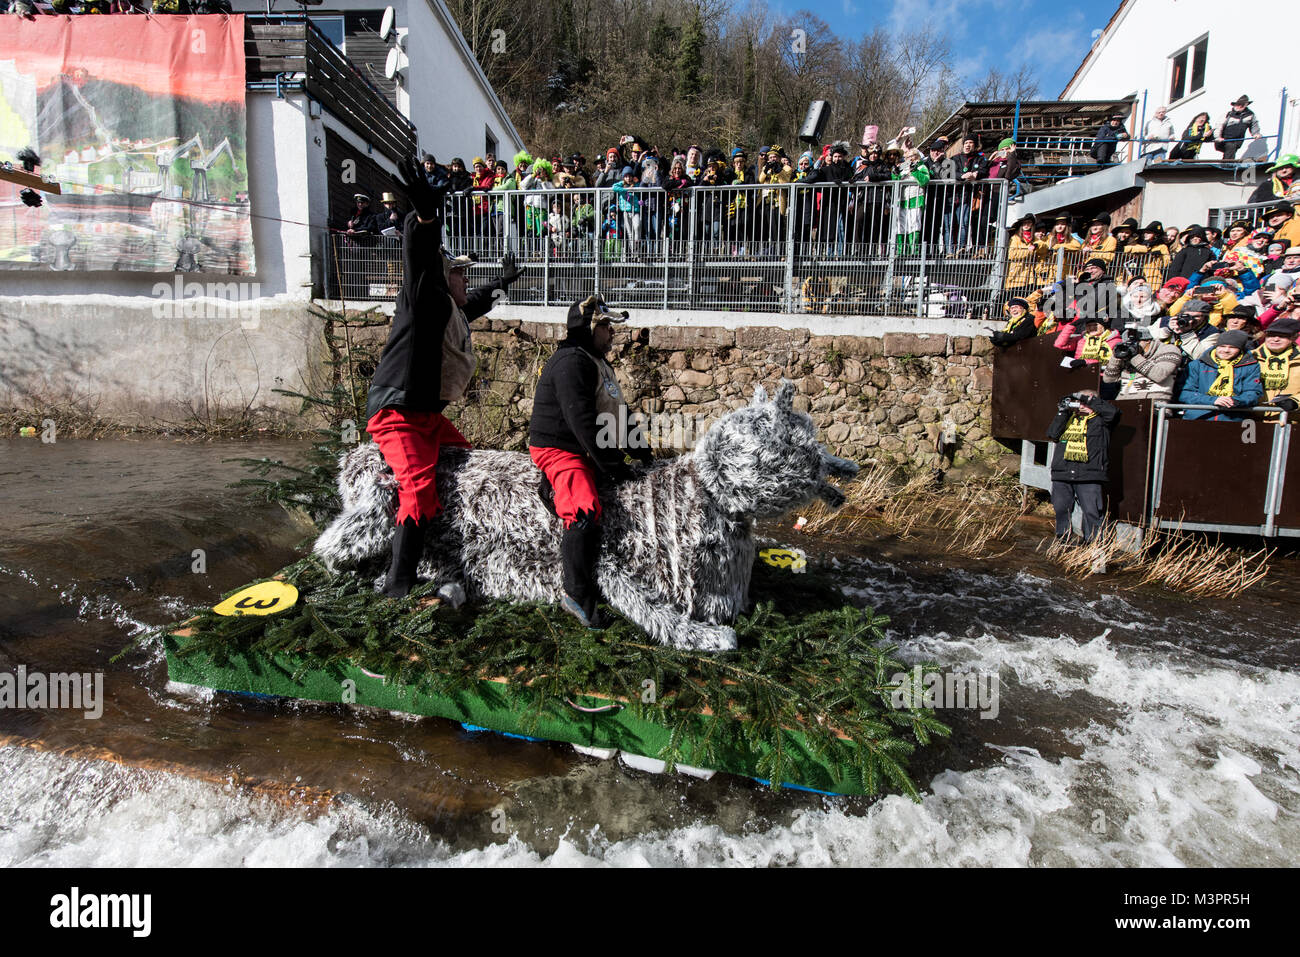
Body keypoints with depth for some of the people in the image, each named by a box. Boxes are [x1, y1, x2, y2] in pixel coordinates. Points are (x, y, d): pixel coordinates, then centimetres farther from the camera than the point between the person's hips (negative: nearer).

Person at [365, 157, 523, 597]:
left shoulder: (454, 310, 17)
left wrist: (503, 281, 56)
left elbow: (477, 302, 40)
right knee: (419, 488, -24)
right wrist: (425, 213, -46)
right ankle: (398, 588, -23)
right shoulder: (425, 299, -8)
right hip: (396, 412, -10)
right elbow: (421, 259, -28)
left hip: (428, 413, 10)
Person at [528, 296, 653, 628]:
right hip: (557, 448, -10)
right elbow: (581, 420, -24)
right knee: (585, 511, -26)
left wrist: (642, 451, 13)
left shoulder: (598, 363, 18)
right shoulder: (571, 361, -15)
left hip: (588, 451, 10)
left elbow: (618, 413, 22)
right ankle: (577, 595, -18)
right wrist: (610, 466, -23)